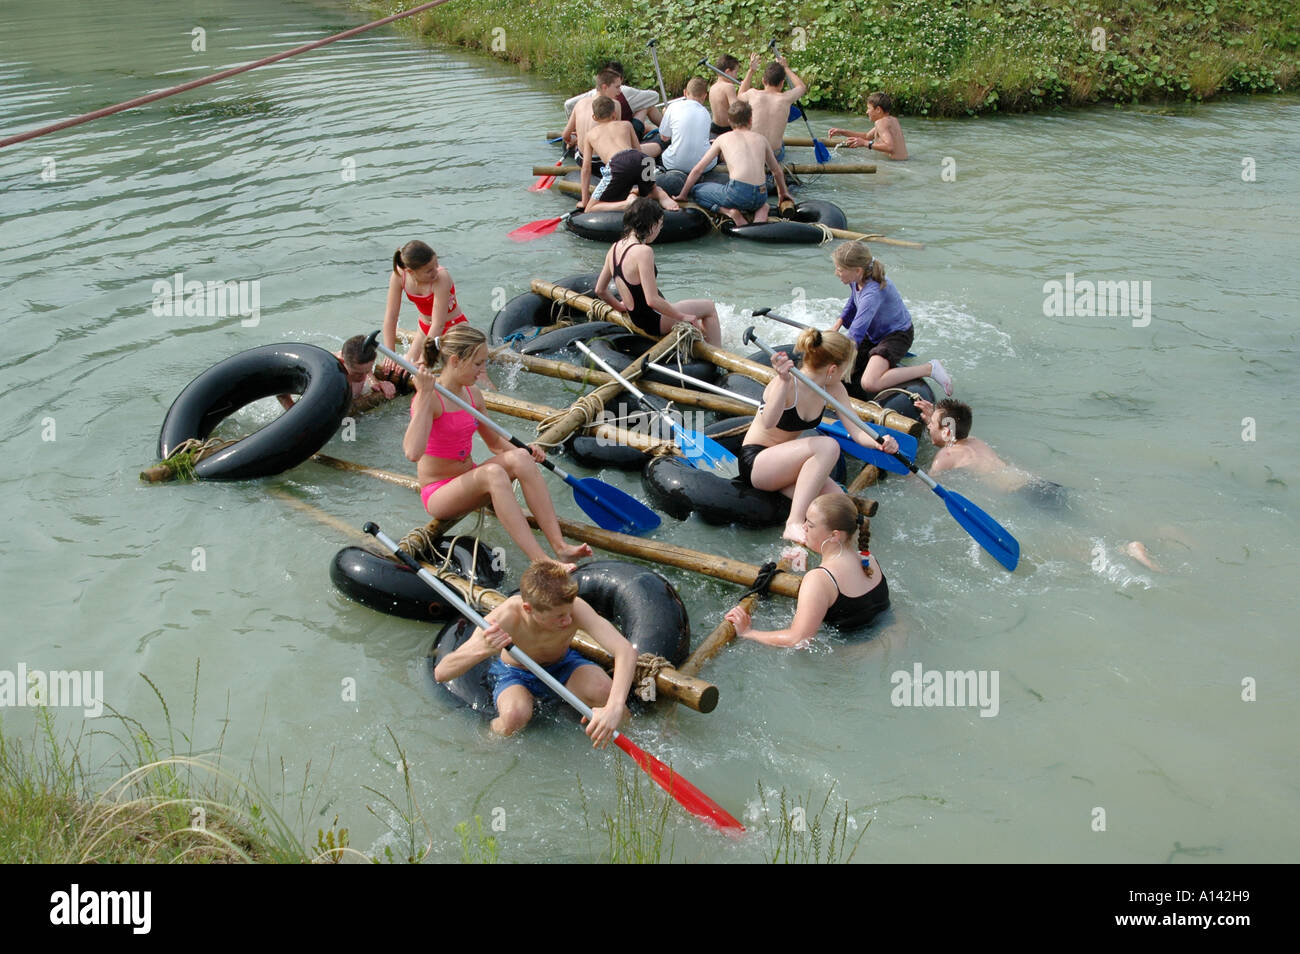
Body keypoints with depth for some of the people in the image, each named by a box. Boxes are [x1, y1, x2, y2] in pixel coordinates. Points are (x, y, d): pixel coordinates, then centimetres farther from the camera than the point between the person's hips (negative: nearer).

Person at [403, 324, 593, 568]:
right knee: (493, 472, -35)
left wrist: (523, 451, -3)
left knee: (519, 457, -21)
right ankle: (540, 561, -46)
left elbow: (495, 442, 18)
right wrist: (424, 396, -33)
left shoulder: (473, 395, 6)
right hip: (438, 492, -7)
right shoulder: (429, 398, -17)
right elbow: (413, 453, -33)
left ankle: (560, 547, -32)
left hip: (468, 482, 7)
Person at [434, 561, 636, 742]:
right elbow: (441, 673, -38)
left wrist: (614, 707, -60)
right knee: (515, 715, -36)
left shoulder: (575, 609, -35)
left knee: (605, 692, -30)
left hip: (563, 664, 2)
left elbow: (626, 651, -44)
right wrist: (483, 650, -59)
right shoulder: (505, 618, -36)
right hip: (515, 673, -1)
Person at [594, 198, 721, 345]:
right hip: (653, 321, -9)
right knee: (709, 307, 10)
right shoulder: (643, 251, -25)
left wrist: (622, 307, 24)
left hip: (636, 319, 9)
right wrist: (682, 317, -16)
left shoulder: (615, 248, 1)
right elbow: (652, 300, -28)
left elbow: (600, 290, 9)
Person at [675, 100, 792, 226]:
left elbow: (697, 170, 15)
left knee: (697, 191, 17)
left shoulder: (723, 138, 13)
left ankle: (729, 212, -6)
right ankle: (761, 210, 4)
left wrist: (682, 195, 27)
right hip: (761, 196, 4)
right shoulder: (761, 139, 18)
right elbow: (777, 172, 29)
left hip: (737, 193, -4)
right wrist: (783, 193, 48)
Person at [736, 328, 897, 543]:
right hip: (755, 461, -7)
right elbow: (768, 423, -43)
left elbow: (857, 431, -8)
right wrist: (784, 381, -58)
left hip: (786, 464, 7)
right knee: (827, 445, -33)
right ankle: (794, 524, -36)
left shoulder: (833, 389, -1)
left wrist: (879, 443, -30)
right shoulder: (786, 384, -23)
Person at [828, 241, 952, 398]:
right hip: (873, 332, 9)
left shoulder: (873, 293, -36)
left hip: (897, 335, -9)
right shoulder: (857, 279, -8)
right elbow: (853, 303, 16)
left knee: (869, 384, -30)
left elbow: (855, 334, -40)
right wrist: (838, 324, 2)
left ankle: (929, 368, -15)